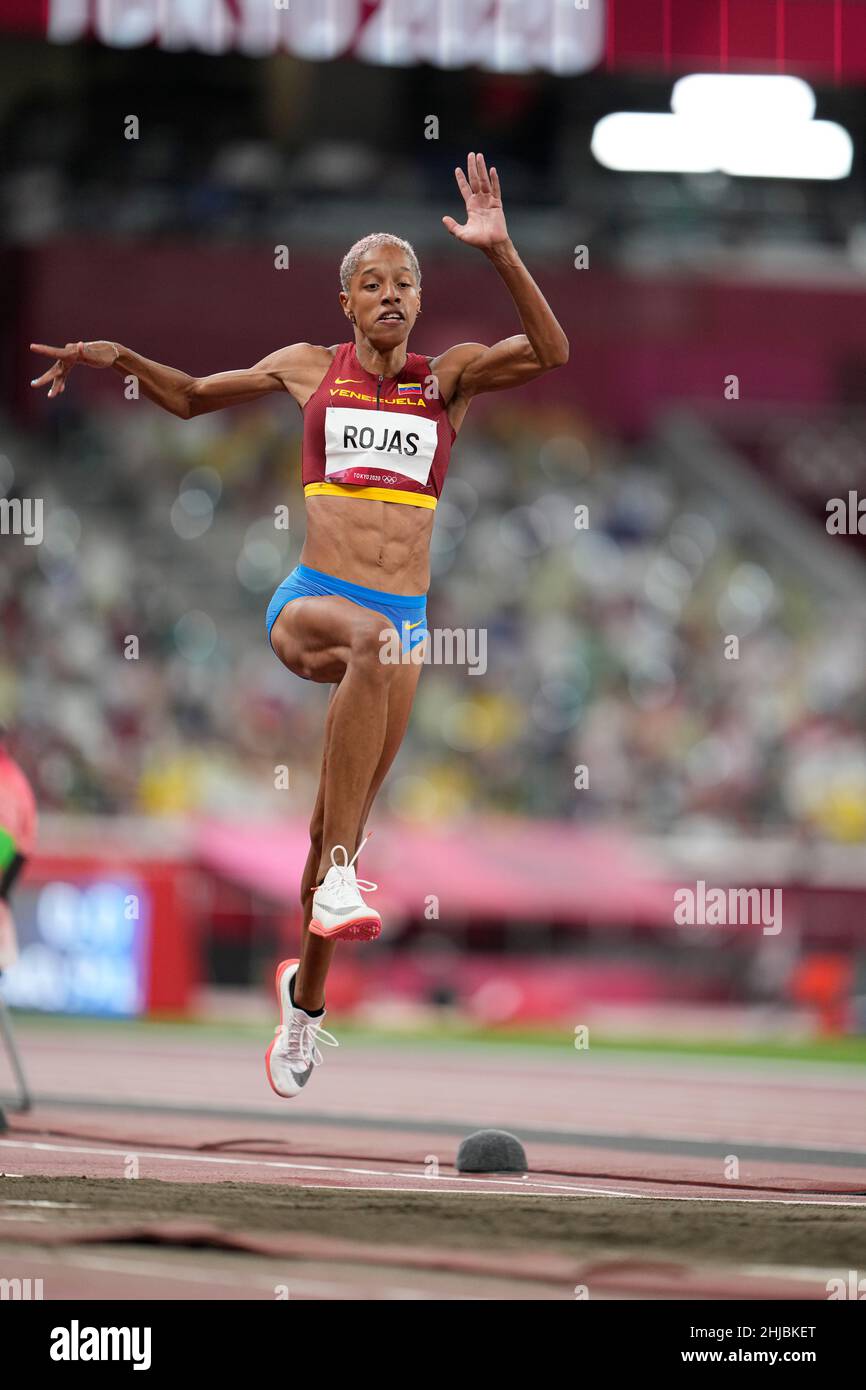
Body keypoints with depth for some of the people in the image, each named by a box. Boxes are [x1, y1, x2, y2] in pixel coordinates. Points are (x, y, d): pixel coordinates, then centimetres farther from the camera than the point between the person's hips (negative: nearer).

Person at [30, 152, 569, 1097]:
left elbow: (550, 352, -10)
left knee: (339, 829, 8)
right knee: (373, 639, -40)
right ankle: (339, 878, -43)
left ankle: (305, 998, 33)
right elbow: (191, 398, 24)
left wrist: (500, 251, -19)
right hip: (308, 605, -2)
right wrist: (115, 357, 10)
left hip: (403, 626, 2)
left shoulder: (449, 376, 7)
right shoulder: (310, 370, 9)